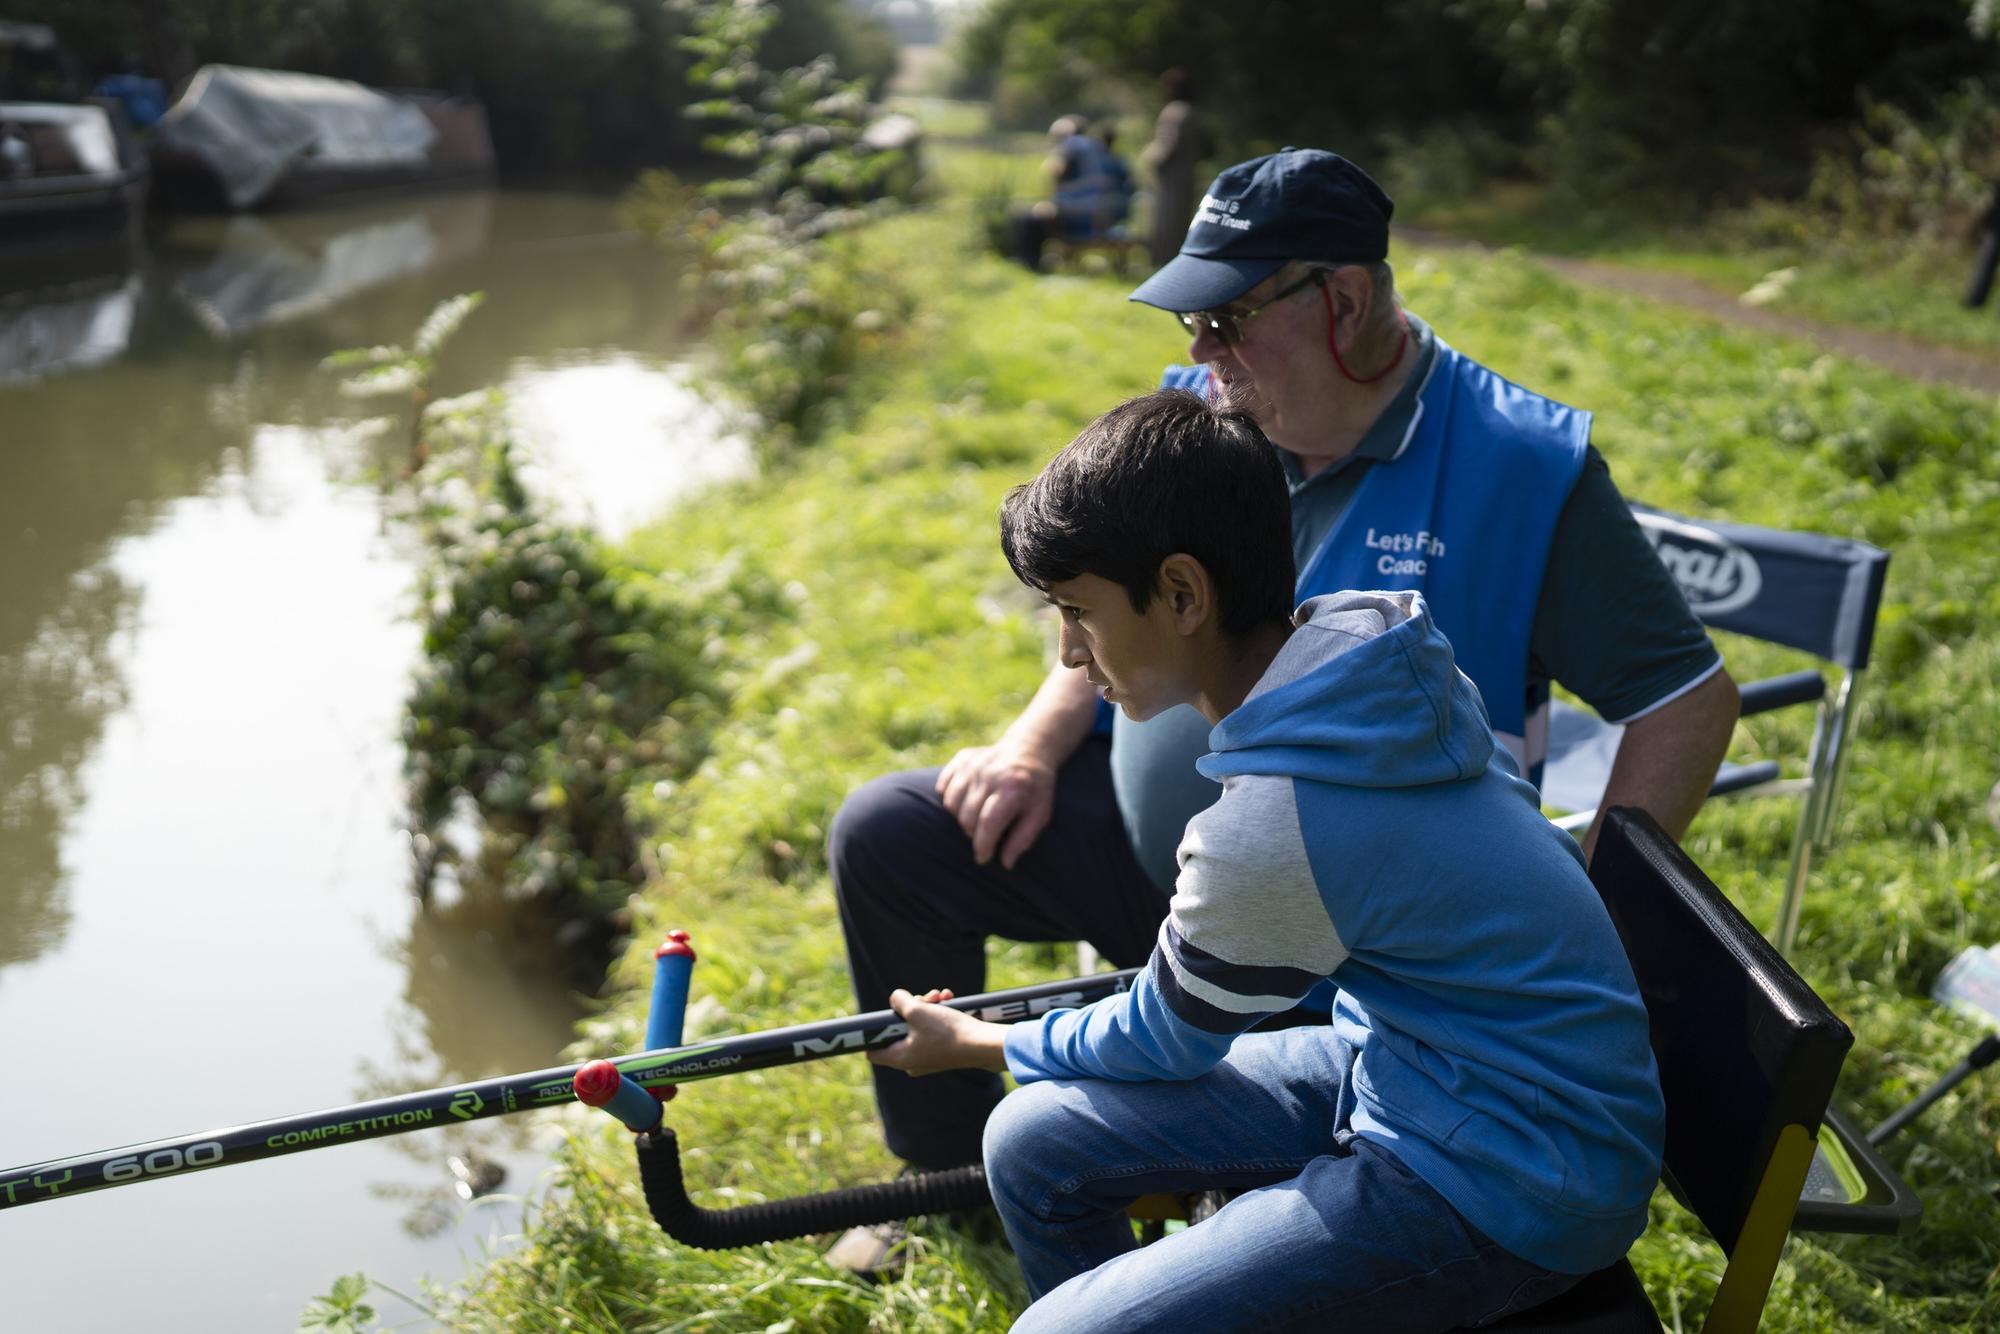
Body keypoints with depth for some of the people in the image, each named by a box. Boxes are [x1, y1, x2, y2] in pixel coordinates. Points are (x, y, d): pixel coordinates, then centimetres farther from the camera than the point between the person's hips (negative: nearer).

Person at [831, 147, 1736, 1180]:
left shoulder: (1523, 470, -14)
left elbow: (1691, 700, -12)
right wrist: (1034, 747, -2)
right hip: (1137, 842, 6)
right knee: (885, 833, -4)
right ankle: (947, 1167, 14)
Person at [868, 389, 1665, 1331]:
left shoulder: (1264, 834, -28)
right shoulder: (1376, 655, -5)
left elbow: (1160, 1044, -7)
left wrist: (969, 1041, 11)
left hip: (1510, 1184, -9)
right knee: (1034, 1145, 7)